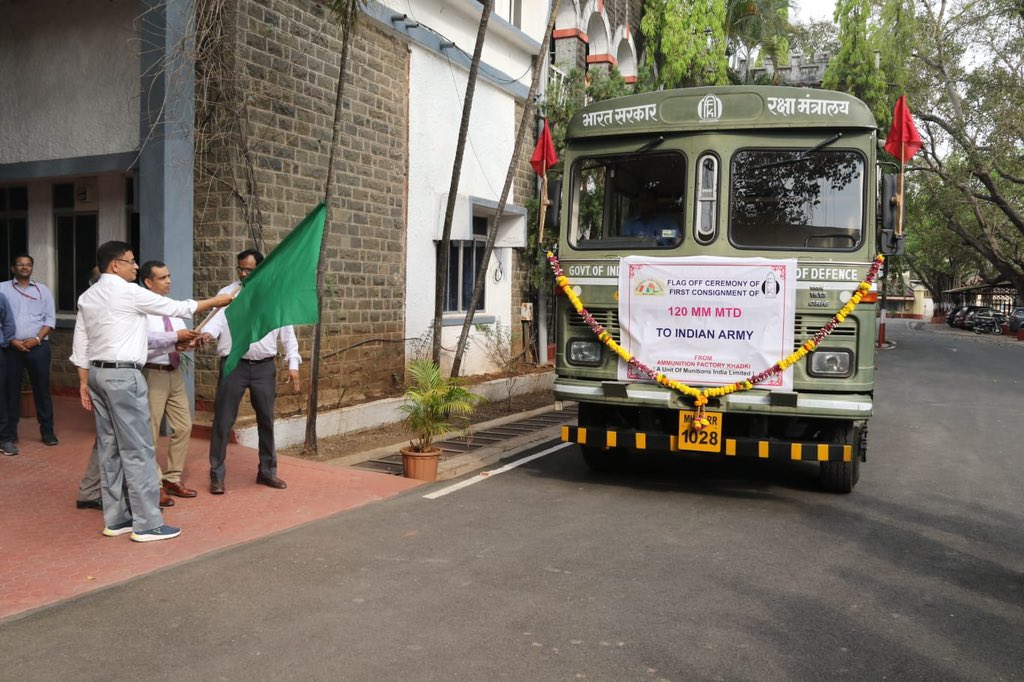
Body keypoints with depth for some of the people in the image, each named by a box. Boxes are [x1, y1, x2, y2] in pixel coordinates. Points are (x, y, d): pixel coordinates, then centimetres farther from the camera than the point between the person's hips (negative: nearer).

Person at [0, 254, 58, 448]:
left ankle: (47, 431, 9)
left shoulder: (42, 290, 9)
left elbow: (50, 319, 5)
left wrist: (37, 339, -8)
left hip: (38, 347, 1)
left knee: (42, 389, 3)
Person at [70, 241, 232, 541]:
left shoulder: (87, 297, 13)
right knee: (137, 449, -5)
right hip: (123, 375, -9)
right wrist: (215, 301, 7)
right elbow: (176, 308, -4)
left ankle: (115, 519, 18)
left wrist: (84, 382, 16)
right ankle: (147, 523, -1)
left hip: (97, 373, 9)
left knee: (110, 448, 12)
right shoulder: (130, 292, -10)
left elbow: (80, 344, 12)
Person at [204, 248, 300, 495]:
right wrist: (206, 333, -37)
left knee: (266, 420, 11)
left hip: (264, 366, 2)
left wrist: (293, 364, 2)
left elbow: (287, 332, 8)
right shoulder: (227, 293, 1)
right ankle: (217, 475, 11)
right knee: (223, 421, 0)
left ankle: (267, 471, 26)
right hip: (234, 365, -2)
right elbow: (216, 319, -14)